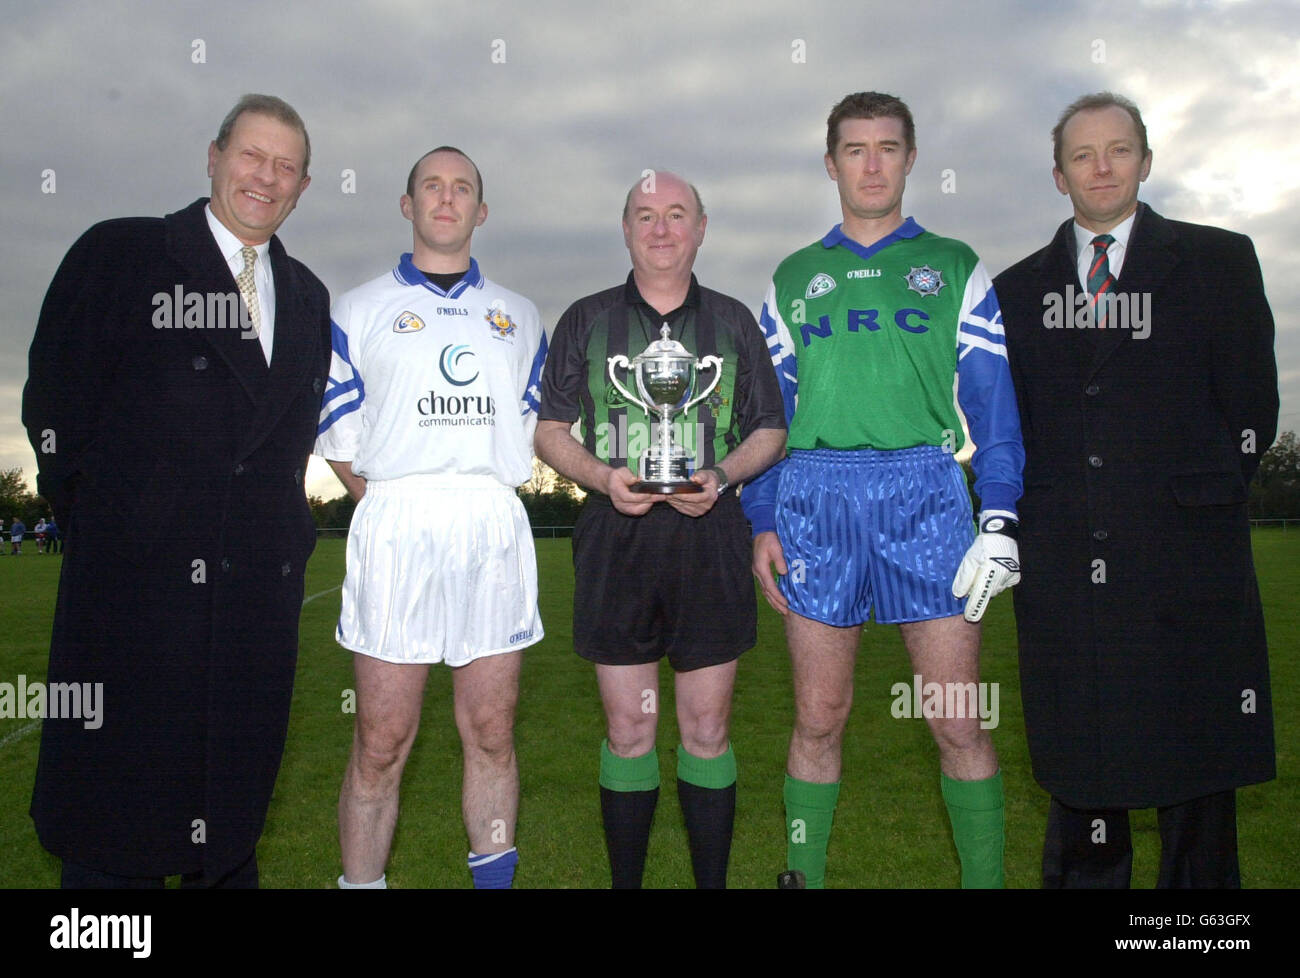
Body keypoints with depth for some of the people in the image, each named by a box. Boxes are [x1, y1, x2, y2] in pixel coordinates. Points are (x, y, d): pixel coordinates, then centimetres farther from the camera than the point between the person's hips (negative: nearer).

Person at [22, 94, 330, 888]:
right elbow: (53, 405, -3)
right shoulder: (119, 253, -1)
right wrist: (101, 517, -3)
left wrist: (286, 530, 8)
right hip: (136, 580, -4)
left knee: (234, 816, 16)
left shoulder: (308, 295, 14)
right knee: (115, 823, 7)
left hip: (262, 588, 4)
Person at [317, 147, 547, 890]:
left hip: (496, 529, 2)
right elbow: (337, 430, 8)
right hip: (395, 527, -2)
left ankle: (495, 876, 18)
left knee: (492, 735, 6)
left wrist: (488, 490, 7)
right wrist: (387, 503, 1)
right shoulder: (360, 309, 12)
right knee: (382, 743, -2)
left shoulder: (520, 316, 19)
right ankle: (363, 880, 11)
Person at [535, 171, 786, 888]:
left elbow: (770, 431, 13)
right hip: (616, 541, 0)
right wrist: (603, 477, -10)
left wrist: (721, 476, -8)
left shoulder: (733, 322, 12)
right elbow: (550, 431, 10)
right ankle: (624, 882, 19)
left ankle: (713, 881, 19)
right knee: (628, 730, 5)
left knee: (707, 729, 6)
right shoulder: (585, 320, 10)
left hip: (710, 541, 1)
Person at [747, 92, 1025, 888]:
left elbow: (994, 400, 7)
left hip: (926, 497, -1)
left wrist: (1002, 519, -4)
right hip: (816, 500, 1)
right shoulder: (794, 278, 16)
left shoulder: (955, 266, 12)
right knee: (819, 719, 7)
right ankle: (804, 874, 22)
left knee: (960, 722, 0)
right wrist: (762, 521, 5)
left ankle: (984, 877, 16)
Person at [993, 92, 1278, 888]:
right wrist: (1033, 520, 4)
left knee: (1198, 777, 5)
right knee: (1079, 773, 8)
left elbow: (1251, 407, 6)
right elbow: (1008, 425, 12)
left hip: (1184, 562, -1)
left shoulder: (1218, 261, 9)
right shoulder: (1019, 288, 14)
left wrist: (1198, 497, 2)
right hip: (1064, 569, 2)